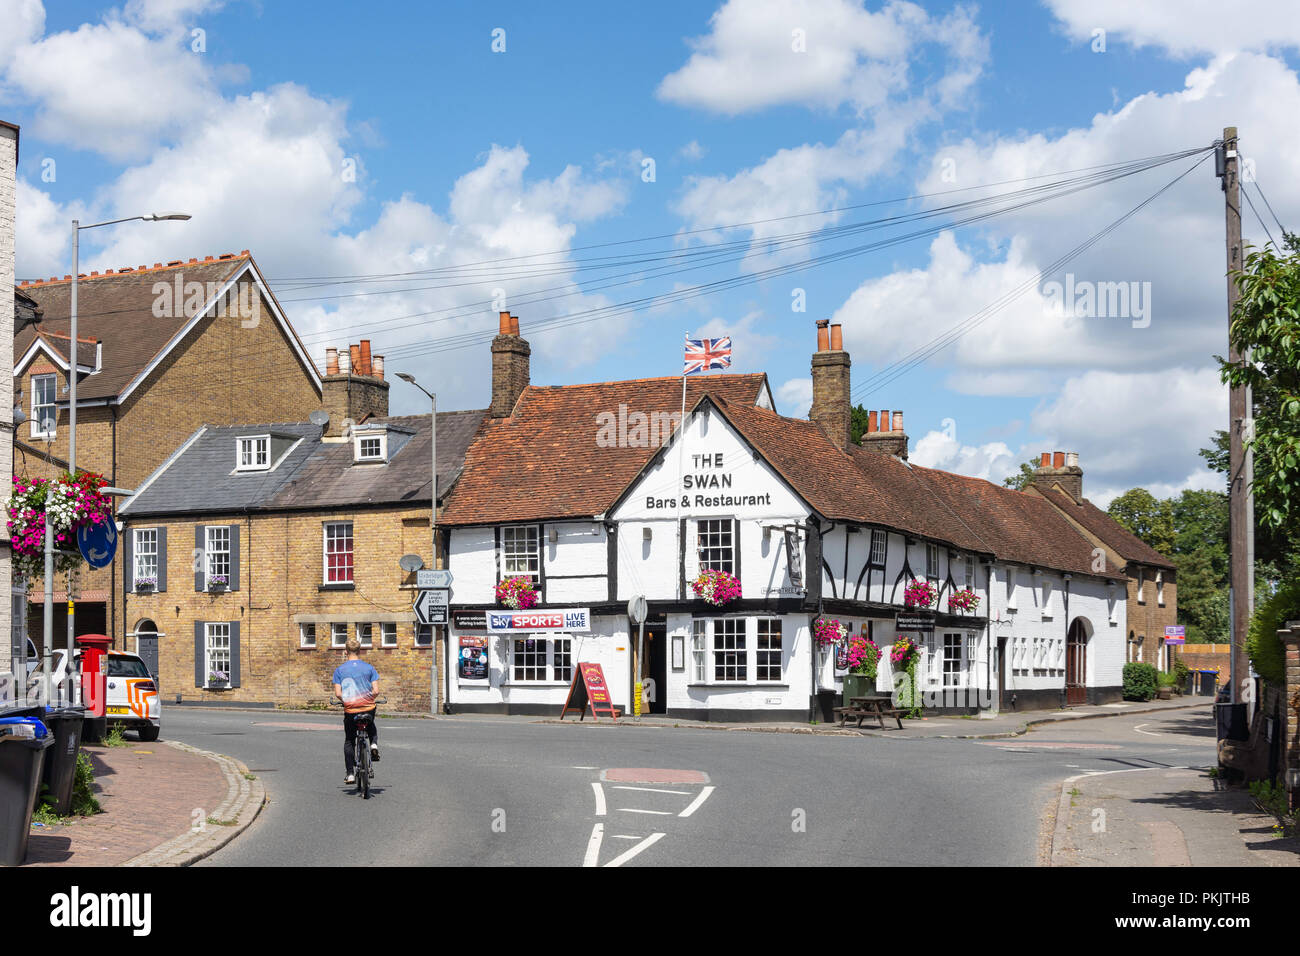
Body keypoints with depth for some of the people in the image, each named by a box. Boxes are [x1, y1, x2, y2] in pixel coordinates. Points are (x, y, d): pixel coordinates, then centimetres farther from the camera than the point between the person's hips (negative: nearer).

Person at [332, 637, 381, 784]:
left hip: (350, 710, -1)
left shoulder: (339, 670, -2)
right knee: (372, 725, 35)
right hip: (368, 708, 1)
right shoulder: (369, 668, -1)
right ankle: (374, 743, 7)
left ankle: (349, 774, 11)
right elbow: (376, 691, -6)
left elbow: (338, 694, -7)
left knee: (349, 741, 15)